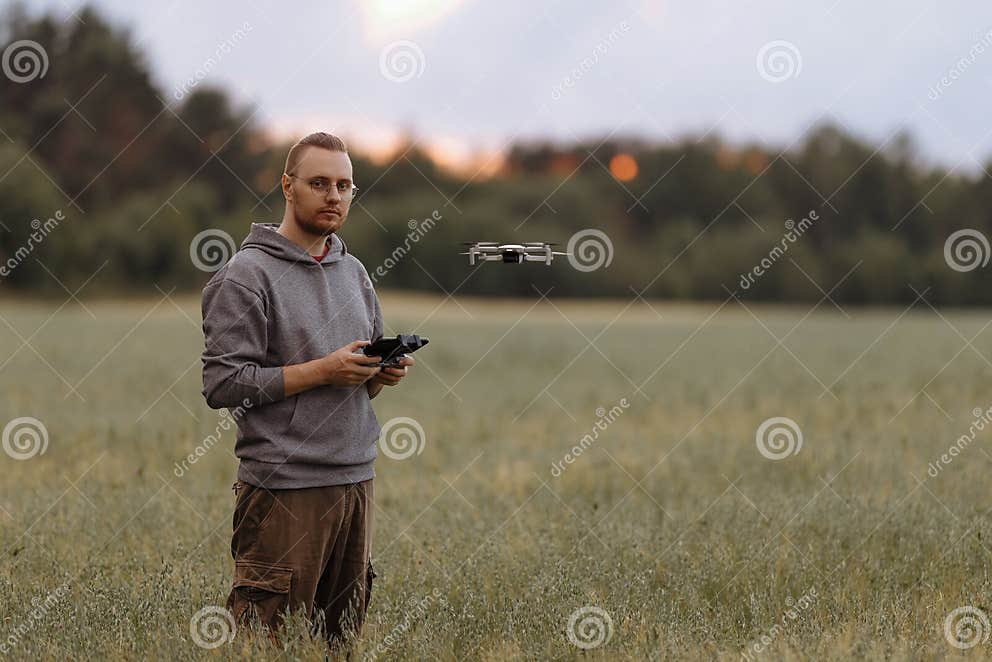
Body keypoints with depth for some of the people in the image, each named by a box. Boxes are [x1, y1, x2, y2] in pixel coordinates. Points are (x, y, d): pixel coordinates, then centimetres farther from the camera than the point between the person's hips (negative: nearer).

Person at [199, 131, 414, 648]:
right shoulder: (247, 275, -7)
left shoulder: (353, 272, 16)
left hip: (356, 479, 7)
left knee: (342, 638, 11)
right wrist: (322, 372, -17)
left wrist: (383, 373, 1)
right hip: (286, 486, -7)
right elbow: (223, 384, -14)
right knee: (269, 644, -7)